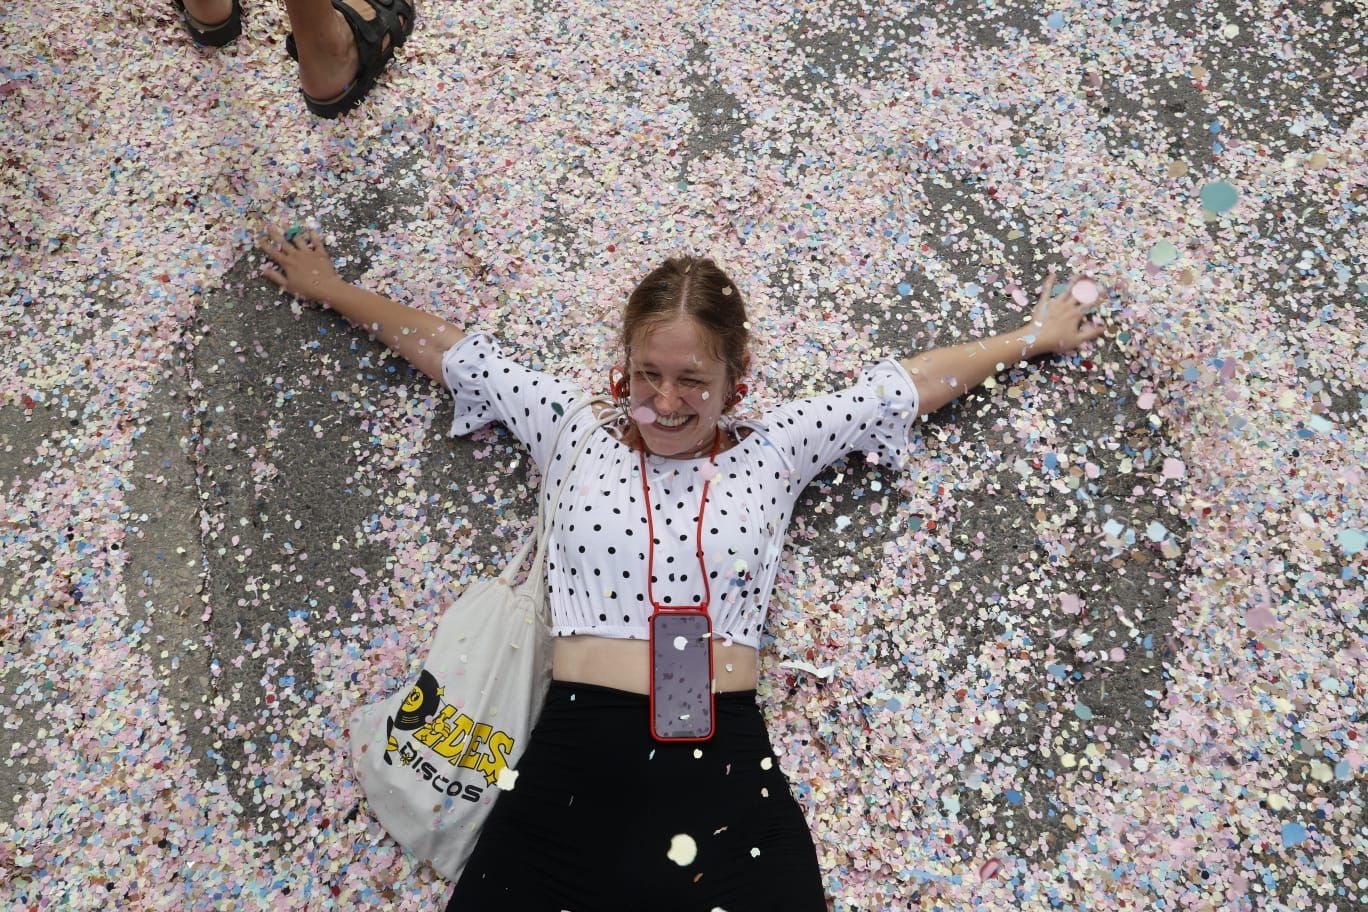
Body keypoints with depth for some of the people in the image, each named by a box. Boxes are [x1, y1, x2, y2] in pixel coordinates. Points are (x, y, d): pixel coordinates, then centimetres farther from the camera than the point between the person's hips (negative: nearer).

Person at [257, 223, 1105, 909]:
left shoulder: (775, 447, 10)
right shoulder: (574, 429, 10)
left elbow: (910, 380, 17)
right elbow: (452, 348, 19)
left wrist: (1032, 337, 27)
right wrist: (329, 289, 30)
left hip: (725, 769, 1)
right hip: (570, 765, 0)